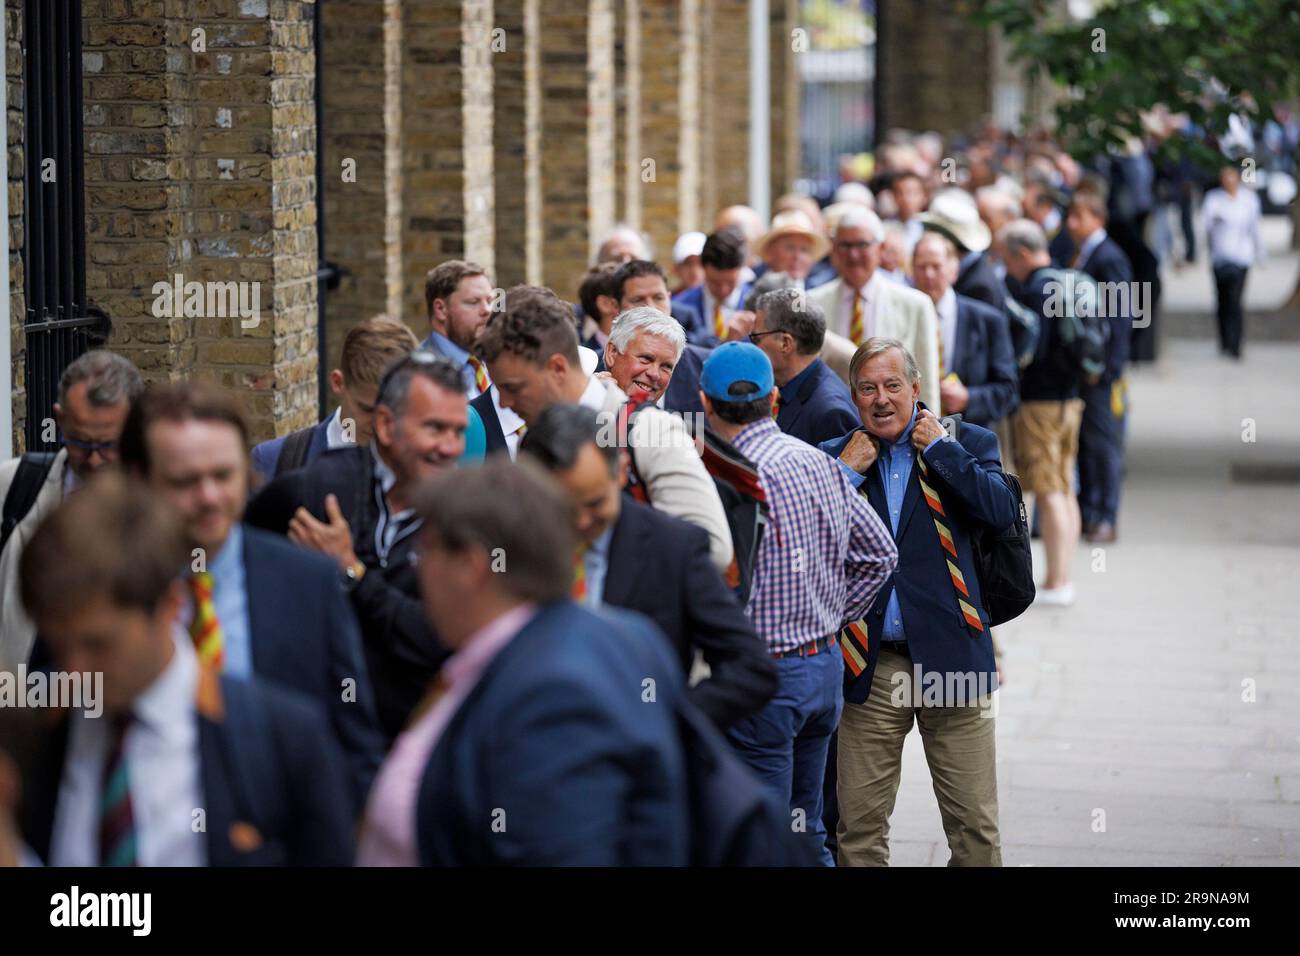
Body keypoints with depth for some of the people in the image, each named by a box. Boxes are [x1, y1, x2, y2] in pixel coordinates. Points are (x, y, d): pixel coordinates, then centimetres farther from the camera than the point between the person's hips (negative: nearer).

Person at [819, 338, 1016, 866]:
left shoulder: (968, 444, 5)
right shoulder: (834, 458, 8)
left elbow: (1001, 511, -13)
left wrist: (938, 447, -8)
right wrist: (848, 471, -7)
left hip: (951, 657, -1)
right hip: (870, 665, 1)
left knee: (975, 827, 2)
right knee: (859, 828, 4)